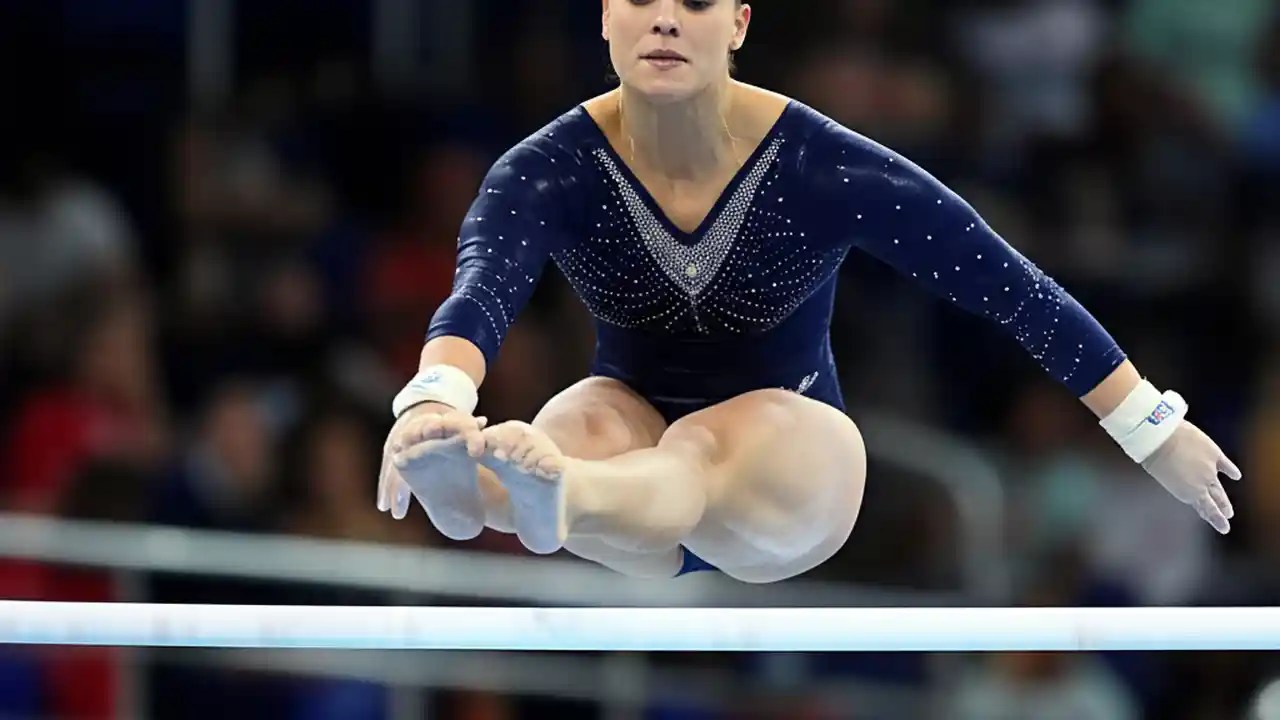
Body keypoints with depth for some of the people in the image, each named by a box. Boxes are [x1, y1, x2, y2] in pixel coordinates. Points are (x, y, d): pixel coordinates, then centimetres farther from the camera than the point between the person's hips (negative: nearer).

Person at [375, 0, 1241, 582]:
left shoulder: (823, 168, -19)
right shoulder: (549, 172, -17)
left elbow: (1015, 288, -11)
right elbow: (480, 293, -36)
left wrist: (1155, 429, -9)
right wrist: (436, 400, -60)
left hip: (794, 463, -2)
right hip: (634, 433, 2)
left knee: (700, 455, -38)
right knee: (586, 422, -35)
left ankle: (557, 498, -74)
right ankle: (465, 483, -73)